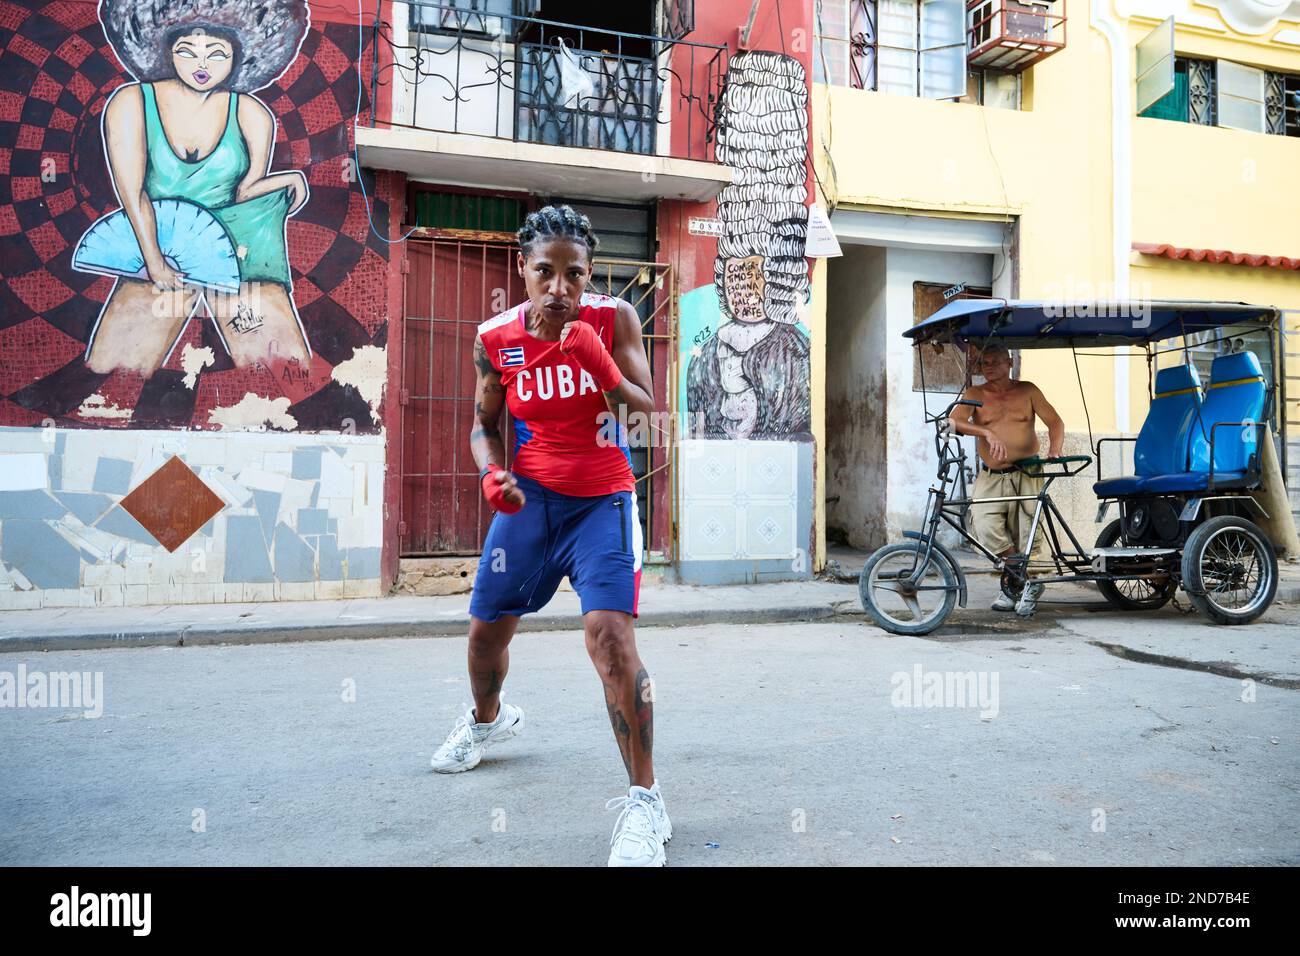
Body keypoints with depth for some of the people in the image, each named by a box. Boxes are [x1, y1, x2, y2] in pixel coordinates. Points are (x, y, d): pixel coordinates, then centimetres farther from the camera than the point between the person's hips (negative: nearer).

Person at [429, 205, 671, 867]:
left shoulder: (614, 319, -9)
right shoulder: (495, 338, -3)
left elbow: (645, 410, -12)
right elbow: (485, 423, 8)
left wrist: (601, 364, -30)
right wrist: (492, 472, -12)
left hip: (602, 501, -3)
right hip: (529, 497, 4)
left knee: (610, 636, -21)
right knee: (486, 628, 14)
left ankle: (644, 800, -8)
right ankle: (488, 719, 49)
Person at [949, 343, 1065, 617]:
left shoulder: (1027, 391, 9)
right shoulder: (974, 394, 8)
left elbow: (1055, 422, 6)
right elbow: (956, 420, -9)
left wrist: (1054, 450, -14)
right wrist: (987, 433, -25)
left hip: (1026, 474, 0)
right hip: (991, 478, 0)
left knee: (1028, 529, -5)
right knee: (985, 525, -20)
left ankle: (1028, 584, 17)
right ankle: (1027, 580, -2)